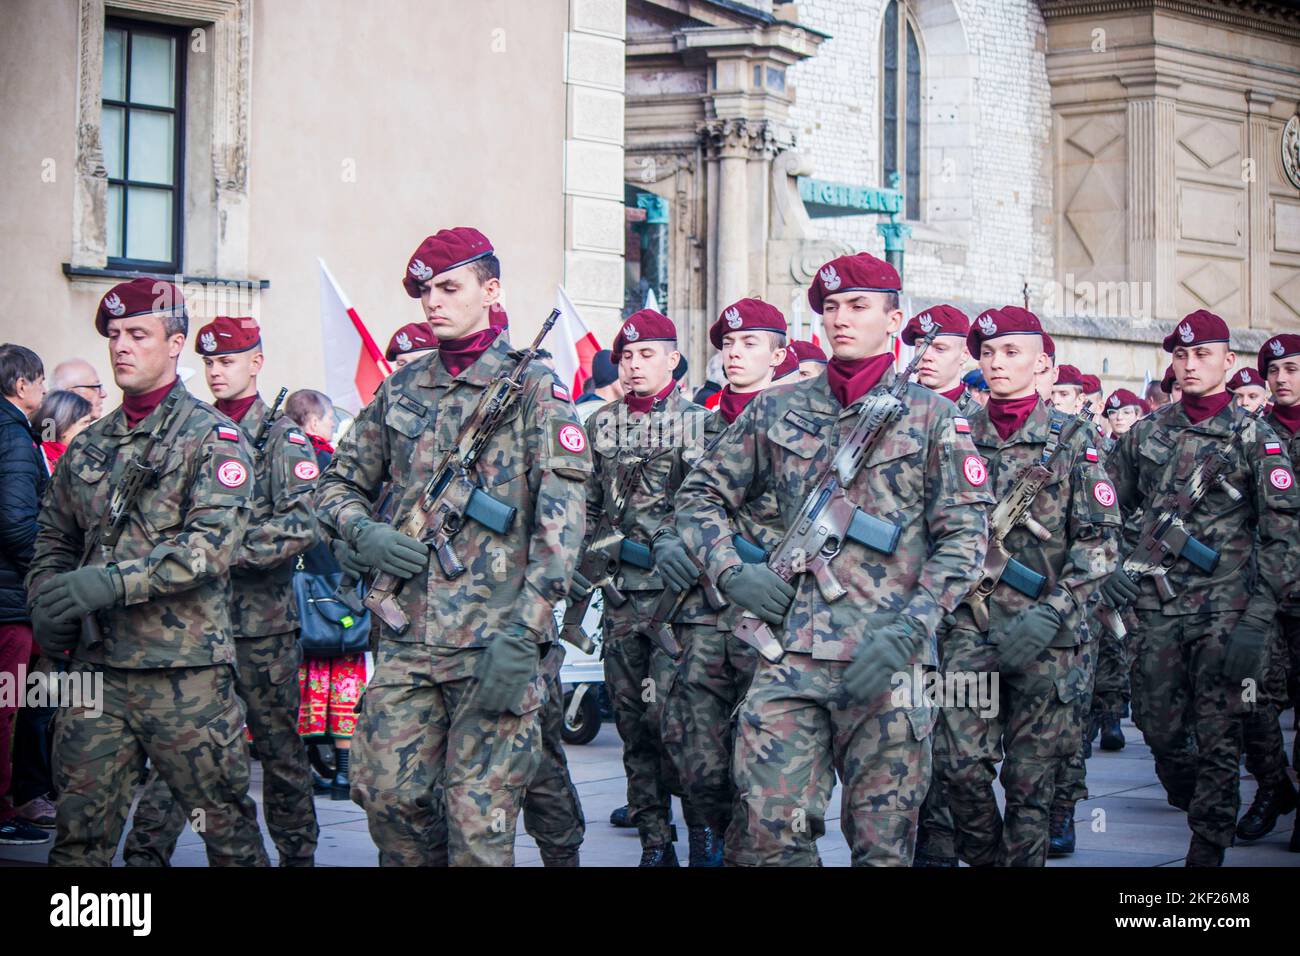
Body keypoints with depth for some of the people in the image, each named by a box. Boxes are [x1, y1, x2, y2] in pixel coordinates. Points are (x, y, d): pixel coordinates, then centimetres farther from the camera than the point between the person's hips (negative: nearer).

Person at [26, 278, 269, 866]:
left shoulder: (211, 437, -2)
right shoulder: (88, 446, 16)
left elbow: (213, 544, -15)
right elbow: (53, 541, 23)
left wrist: (113, 581, -23)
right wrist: (48, 603, 3)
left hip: (187, 669, -5)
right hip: (95, 665, 5)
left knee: (227, 828, 2)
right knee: (79, 830, 3)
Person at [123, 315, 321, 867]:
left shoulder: (282, 439, 0)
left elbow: (302, 526, -12)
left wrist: (229, 550, -17)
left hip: (263, 621, -3)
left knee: (278, 744, 5)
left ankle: (297, 853, 15)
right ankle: (145, 852, 0)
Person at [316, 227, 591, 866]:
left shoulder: (533, 389, 0)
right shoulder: (402, 390, 14)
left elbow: (560, 520, -8)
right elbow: (339, 483, 23)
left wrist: (523, 633, -17)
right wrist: (362, 532, -1)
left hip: (496, 641, -5)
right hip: (407, 639, 5)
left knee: (478, 822, -6)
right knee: (386, 794, 1)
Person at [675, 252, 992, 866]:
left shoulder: (930, 416, 5)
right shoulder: (776, 410, 12)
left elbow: (965, 535, 0)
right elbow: (700, 493, 20)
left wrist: (906, 631, -12)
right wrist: (730, 569, 2)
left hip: (889, 659, -2)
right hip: (790, 656, 2)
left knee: (883, 844, 3)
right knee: (766, 832, -6)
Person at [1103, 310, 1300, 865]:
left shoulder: (1255, 439, -2)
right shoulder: (1146, 433, 9)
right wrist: (1116, 565, 2)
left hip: (1225, 612, -3)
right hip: (1157, 609, 3)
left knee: (1218, 739, -2)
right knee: (1158, 728, 7)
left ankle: (1206, 850, 4)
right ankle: (1188, 801, 34)